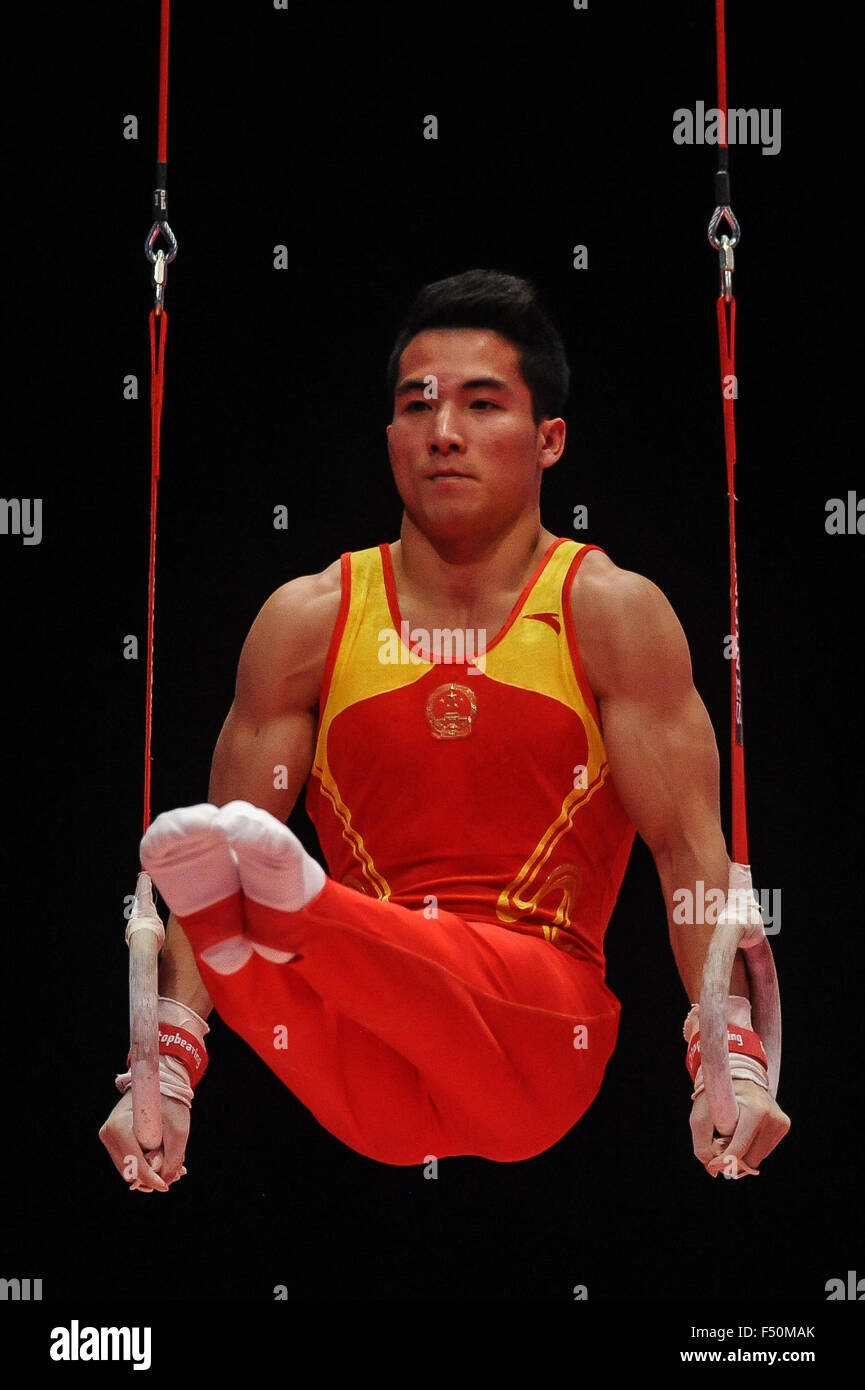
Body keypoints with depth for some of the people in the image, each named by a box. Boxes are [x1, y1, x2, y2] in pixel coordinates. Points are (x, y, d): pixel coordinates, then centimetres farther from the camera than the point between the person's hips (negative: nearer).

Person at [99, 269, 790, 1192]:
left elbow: (689, 849, 0)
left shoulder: (612, 613, 5)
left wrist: (733, 1064, -14)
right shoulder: (307, 621, 9)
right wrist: (163, 1069, -8)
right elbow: (209, 849, 4)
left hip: (540, 1044, -1)